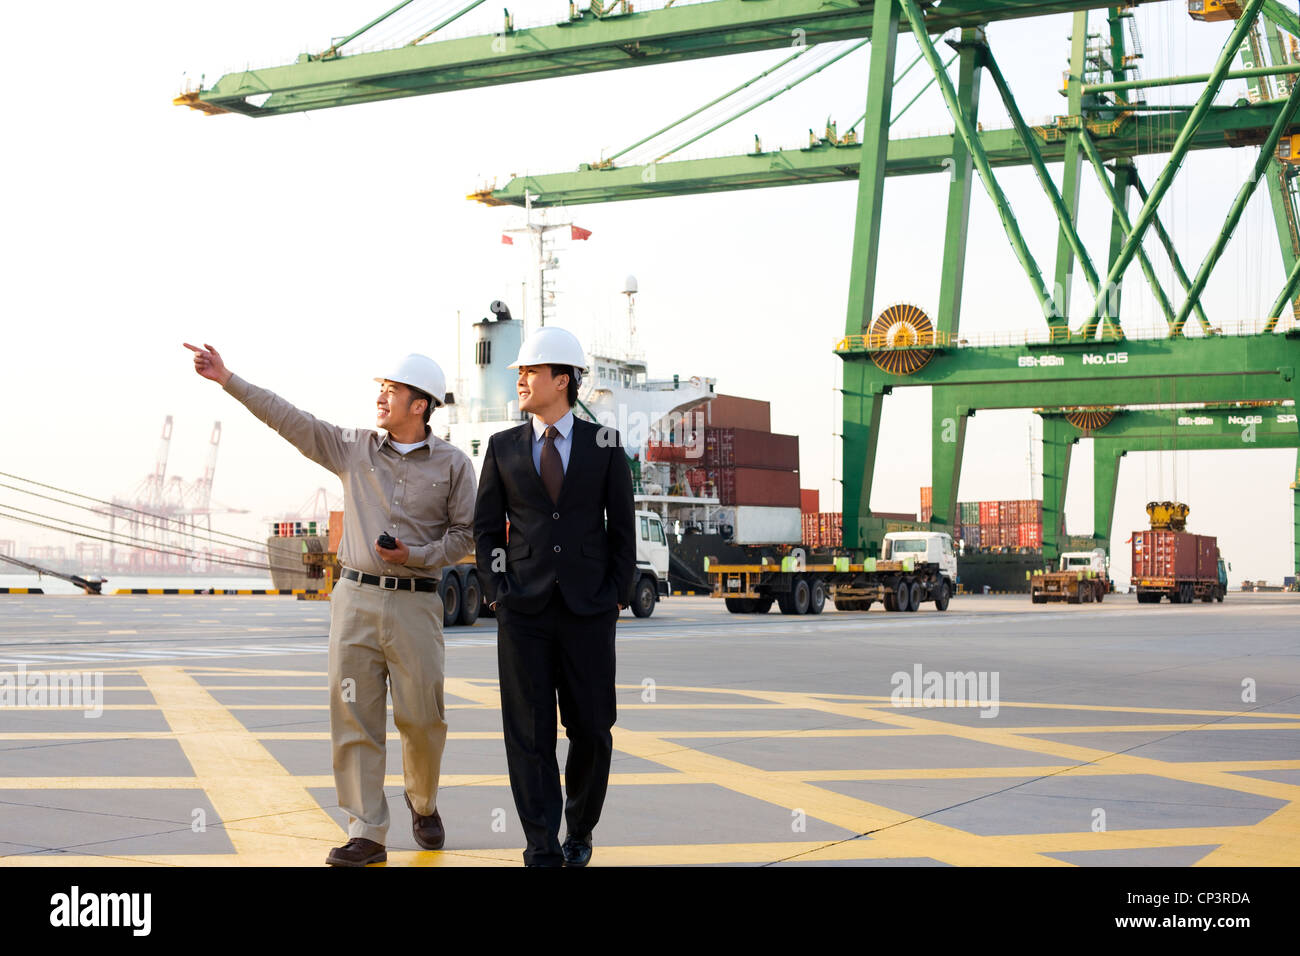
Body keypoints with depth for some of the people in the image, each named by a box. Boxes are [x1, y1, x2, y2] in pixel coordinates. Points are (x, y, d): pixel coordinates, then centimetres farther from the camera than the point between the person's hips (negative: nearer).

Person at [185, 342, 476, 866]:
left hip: (415, 602, -2)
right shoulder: (354, 447, 7)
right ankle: (366, 833, 4)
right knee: (354, 717, -1)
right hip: (356, 597, 2)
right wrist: (227, 379, -1)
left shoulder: (452, 463, 1)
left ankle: (422, 802, 29)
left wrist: (415, 556, -10)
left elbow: (465, 532, 4)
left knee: (421, 717, 0)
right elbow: (290, 420, 4)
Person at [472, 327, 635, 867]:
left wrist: (617, 595, 0)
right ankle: (543, 850, 4)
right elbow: (486, 528, 10)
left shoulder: (604, 444, 4)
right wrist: (497, 592, -1)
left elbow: (622, 526, 7)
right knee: (529, 733, -2)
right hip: (523, 613, 1)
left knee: (591, 730, 3)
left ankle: (580, 830, 25)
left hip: (588, 611, 0)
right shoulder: (503, 447, 8)